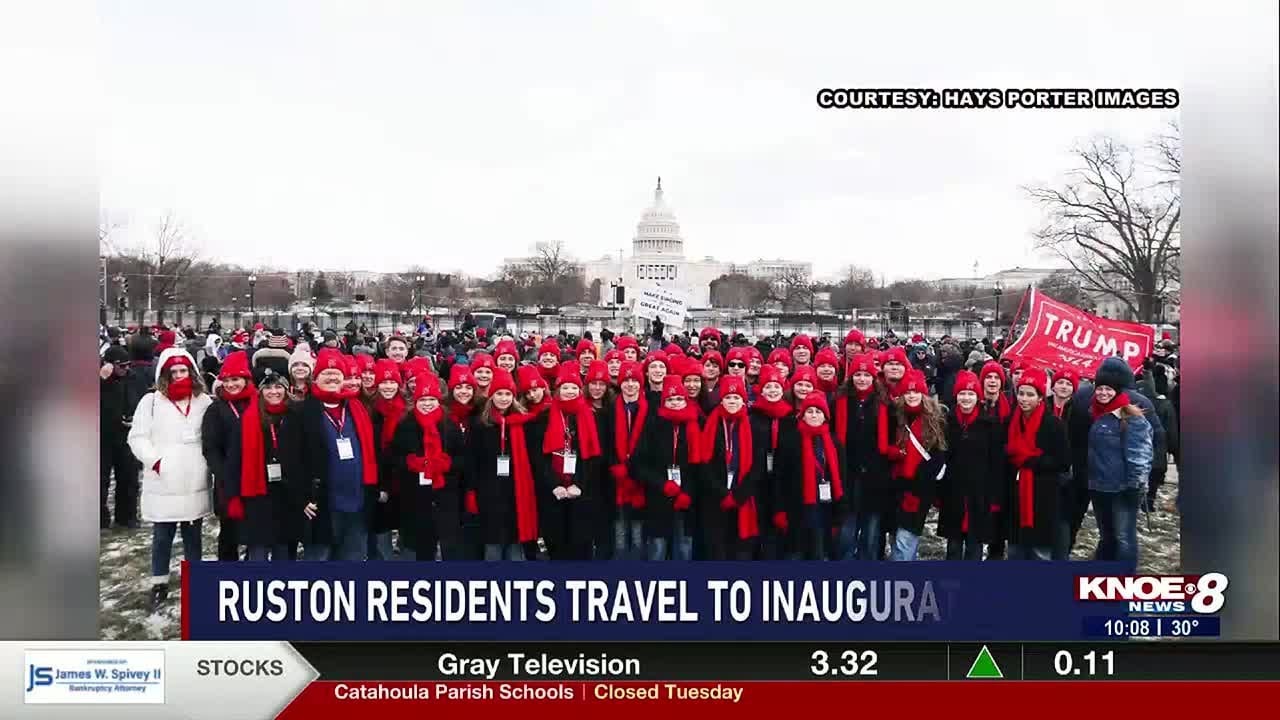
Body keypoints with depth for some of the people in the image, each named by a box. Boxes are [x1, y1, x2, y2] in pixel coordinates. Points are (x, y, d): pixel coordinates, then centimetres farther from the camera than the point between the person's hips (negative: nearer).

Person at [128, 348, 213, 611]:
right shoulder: (151, 401, -1)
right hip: (162, 483, -2)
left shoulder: (204, 402, 5)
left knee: (192, 536, 14)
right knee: (162, 537, 8)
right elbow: (137, 437, -3)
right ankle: (159, 585, 22)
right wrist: (155, 460, -14)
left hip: (195, 483, 2)